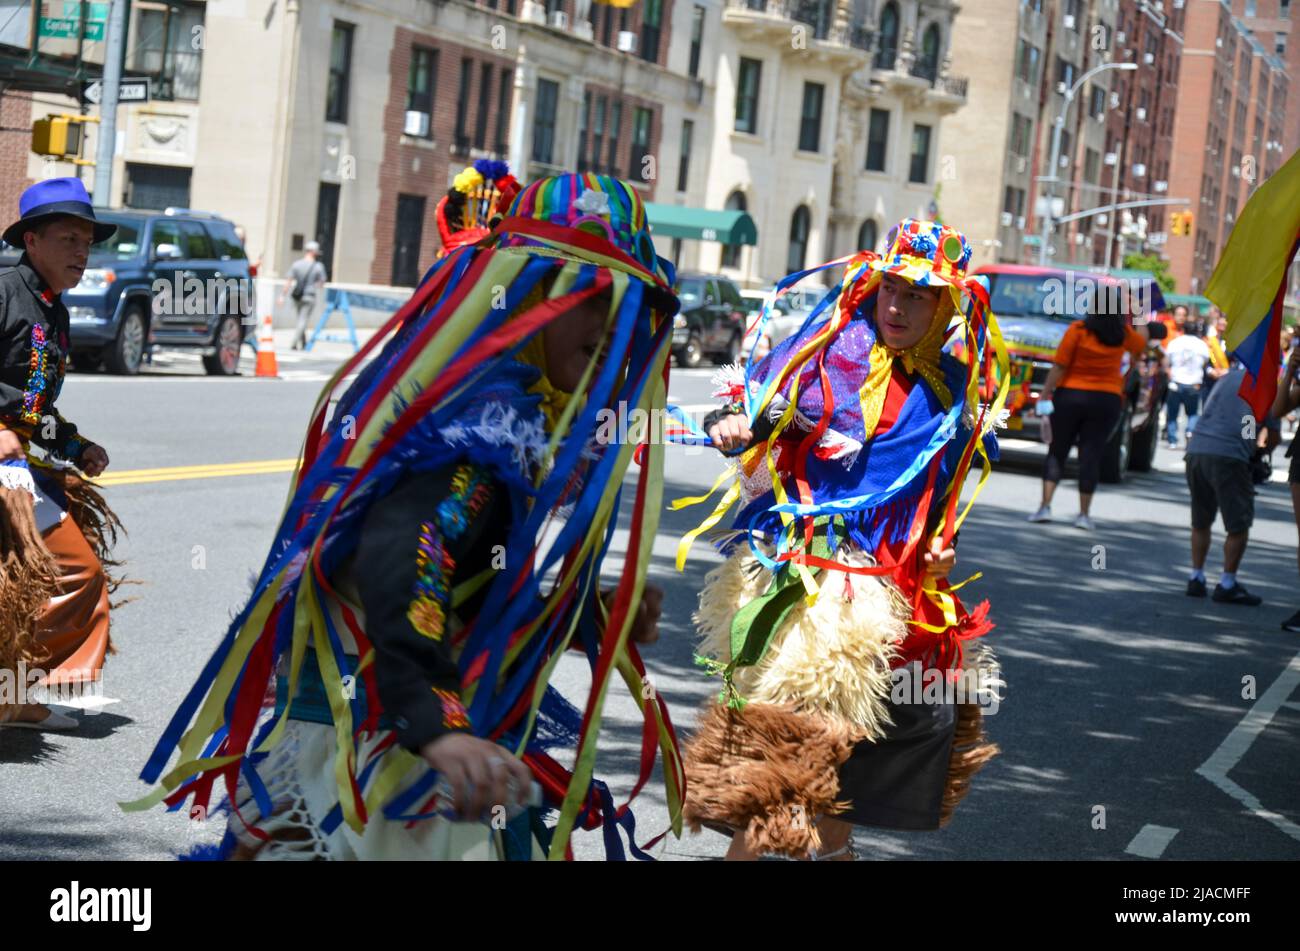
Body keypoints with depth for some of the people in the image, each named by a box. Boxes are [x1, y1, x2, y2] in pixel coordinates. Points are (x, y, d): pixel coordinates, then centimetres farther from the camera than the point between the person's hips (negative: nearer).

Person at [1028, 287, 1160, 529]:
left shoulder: (1078, 330, -10)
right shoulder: (1124, 335, -1)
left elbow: (1059, 366, -12)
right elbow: (1141, 343, 23)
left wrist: (1045, 395, -8)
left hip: (1070, 396, -2)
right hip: (1107, 400, 2)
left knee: (1057, 451, 7)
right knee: (1091, 456, 5)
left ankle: (1045, 506, -1)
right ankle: (1084, 514, 4)